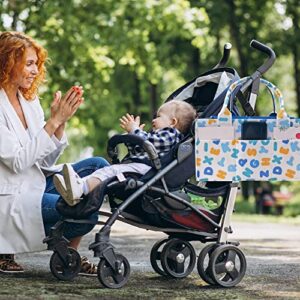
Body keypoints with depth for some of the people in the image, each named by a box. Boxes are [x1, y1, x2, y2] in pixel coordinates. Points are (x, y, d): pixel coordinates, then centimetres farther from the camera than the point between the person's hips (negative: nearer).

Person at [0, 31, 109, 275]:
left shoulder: (29, 100, 10)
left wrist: (61, 122, -7)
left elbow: (47, 161, 9)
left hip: (36, 184, 9)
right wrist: (54, 121, -21)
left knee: (98, 166, -2)